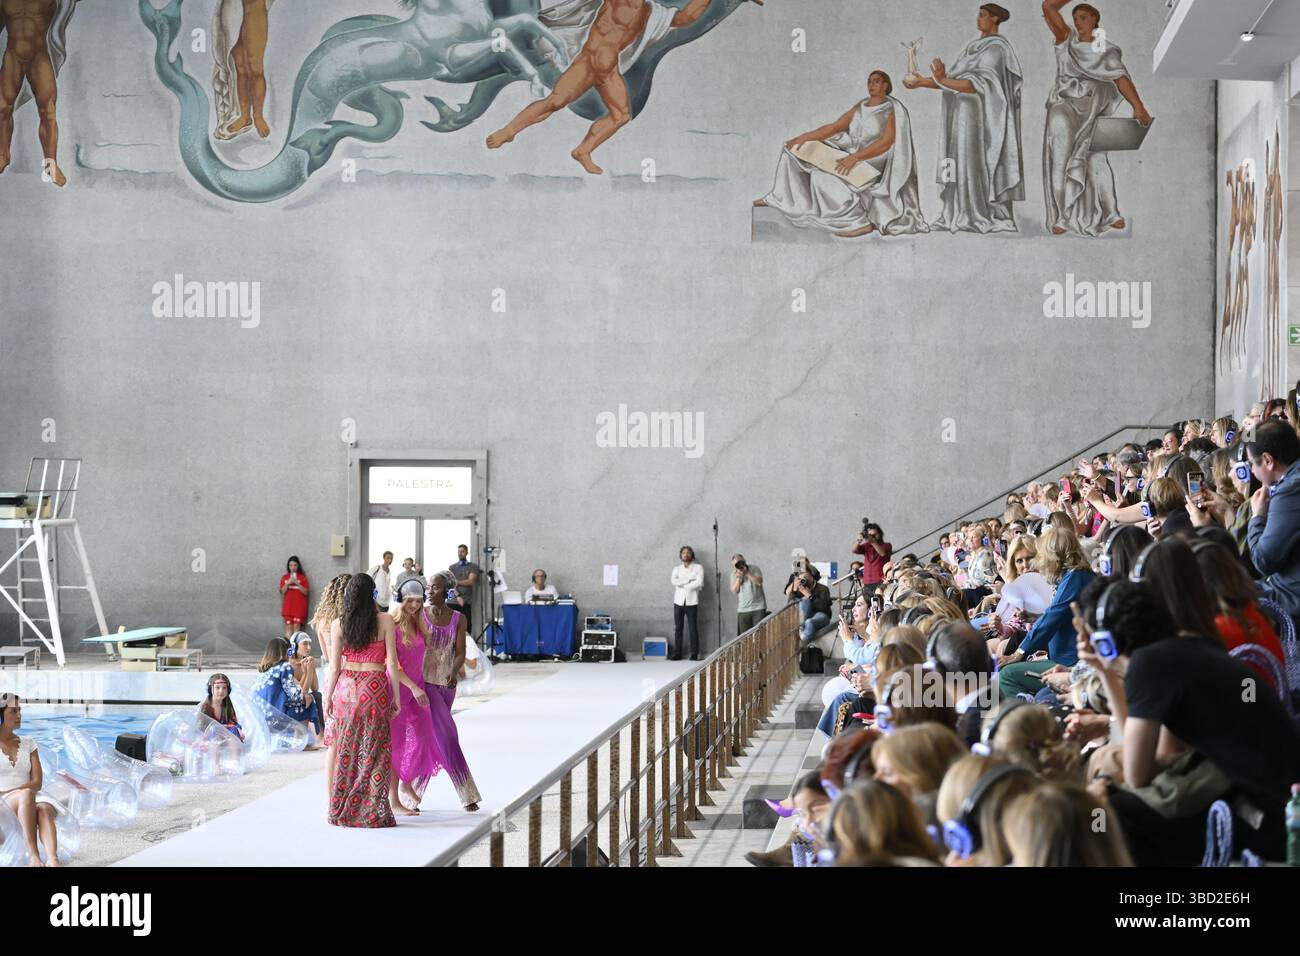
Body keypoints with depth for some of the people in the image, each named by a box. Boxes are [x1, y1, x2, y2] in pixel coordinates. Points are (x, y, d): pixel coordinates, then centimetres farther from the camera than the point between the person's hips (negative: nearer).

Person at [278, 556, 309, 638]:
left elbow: (305, 592, -3)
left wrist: (297, 583, -15)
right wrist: (288, 583, -13)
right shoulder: (284, 577, 9)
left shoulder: (302, 577, 3)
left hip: (299, 605, -2)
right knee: (289, 626, -4)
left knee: (297, 626, -8)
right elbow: (282, 591, 3)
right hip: (288, 605, 2)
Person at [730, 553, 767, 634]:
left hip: (758, 608, -3)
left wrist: (747, 573, -18)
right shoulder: (734, 574, 9)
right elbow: (734, 591, 0)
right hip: (742, 610, 3)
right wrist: (738, 578, -13)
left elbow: (759, 582, -15)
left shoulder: (754, 569, 1)